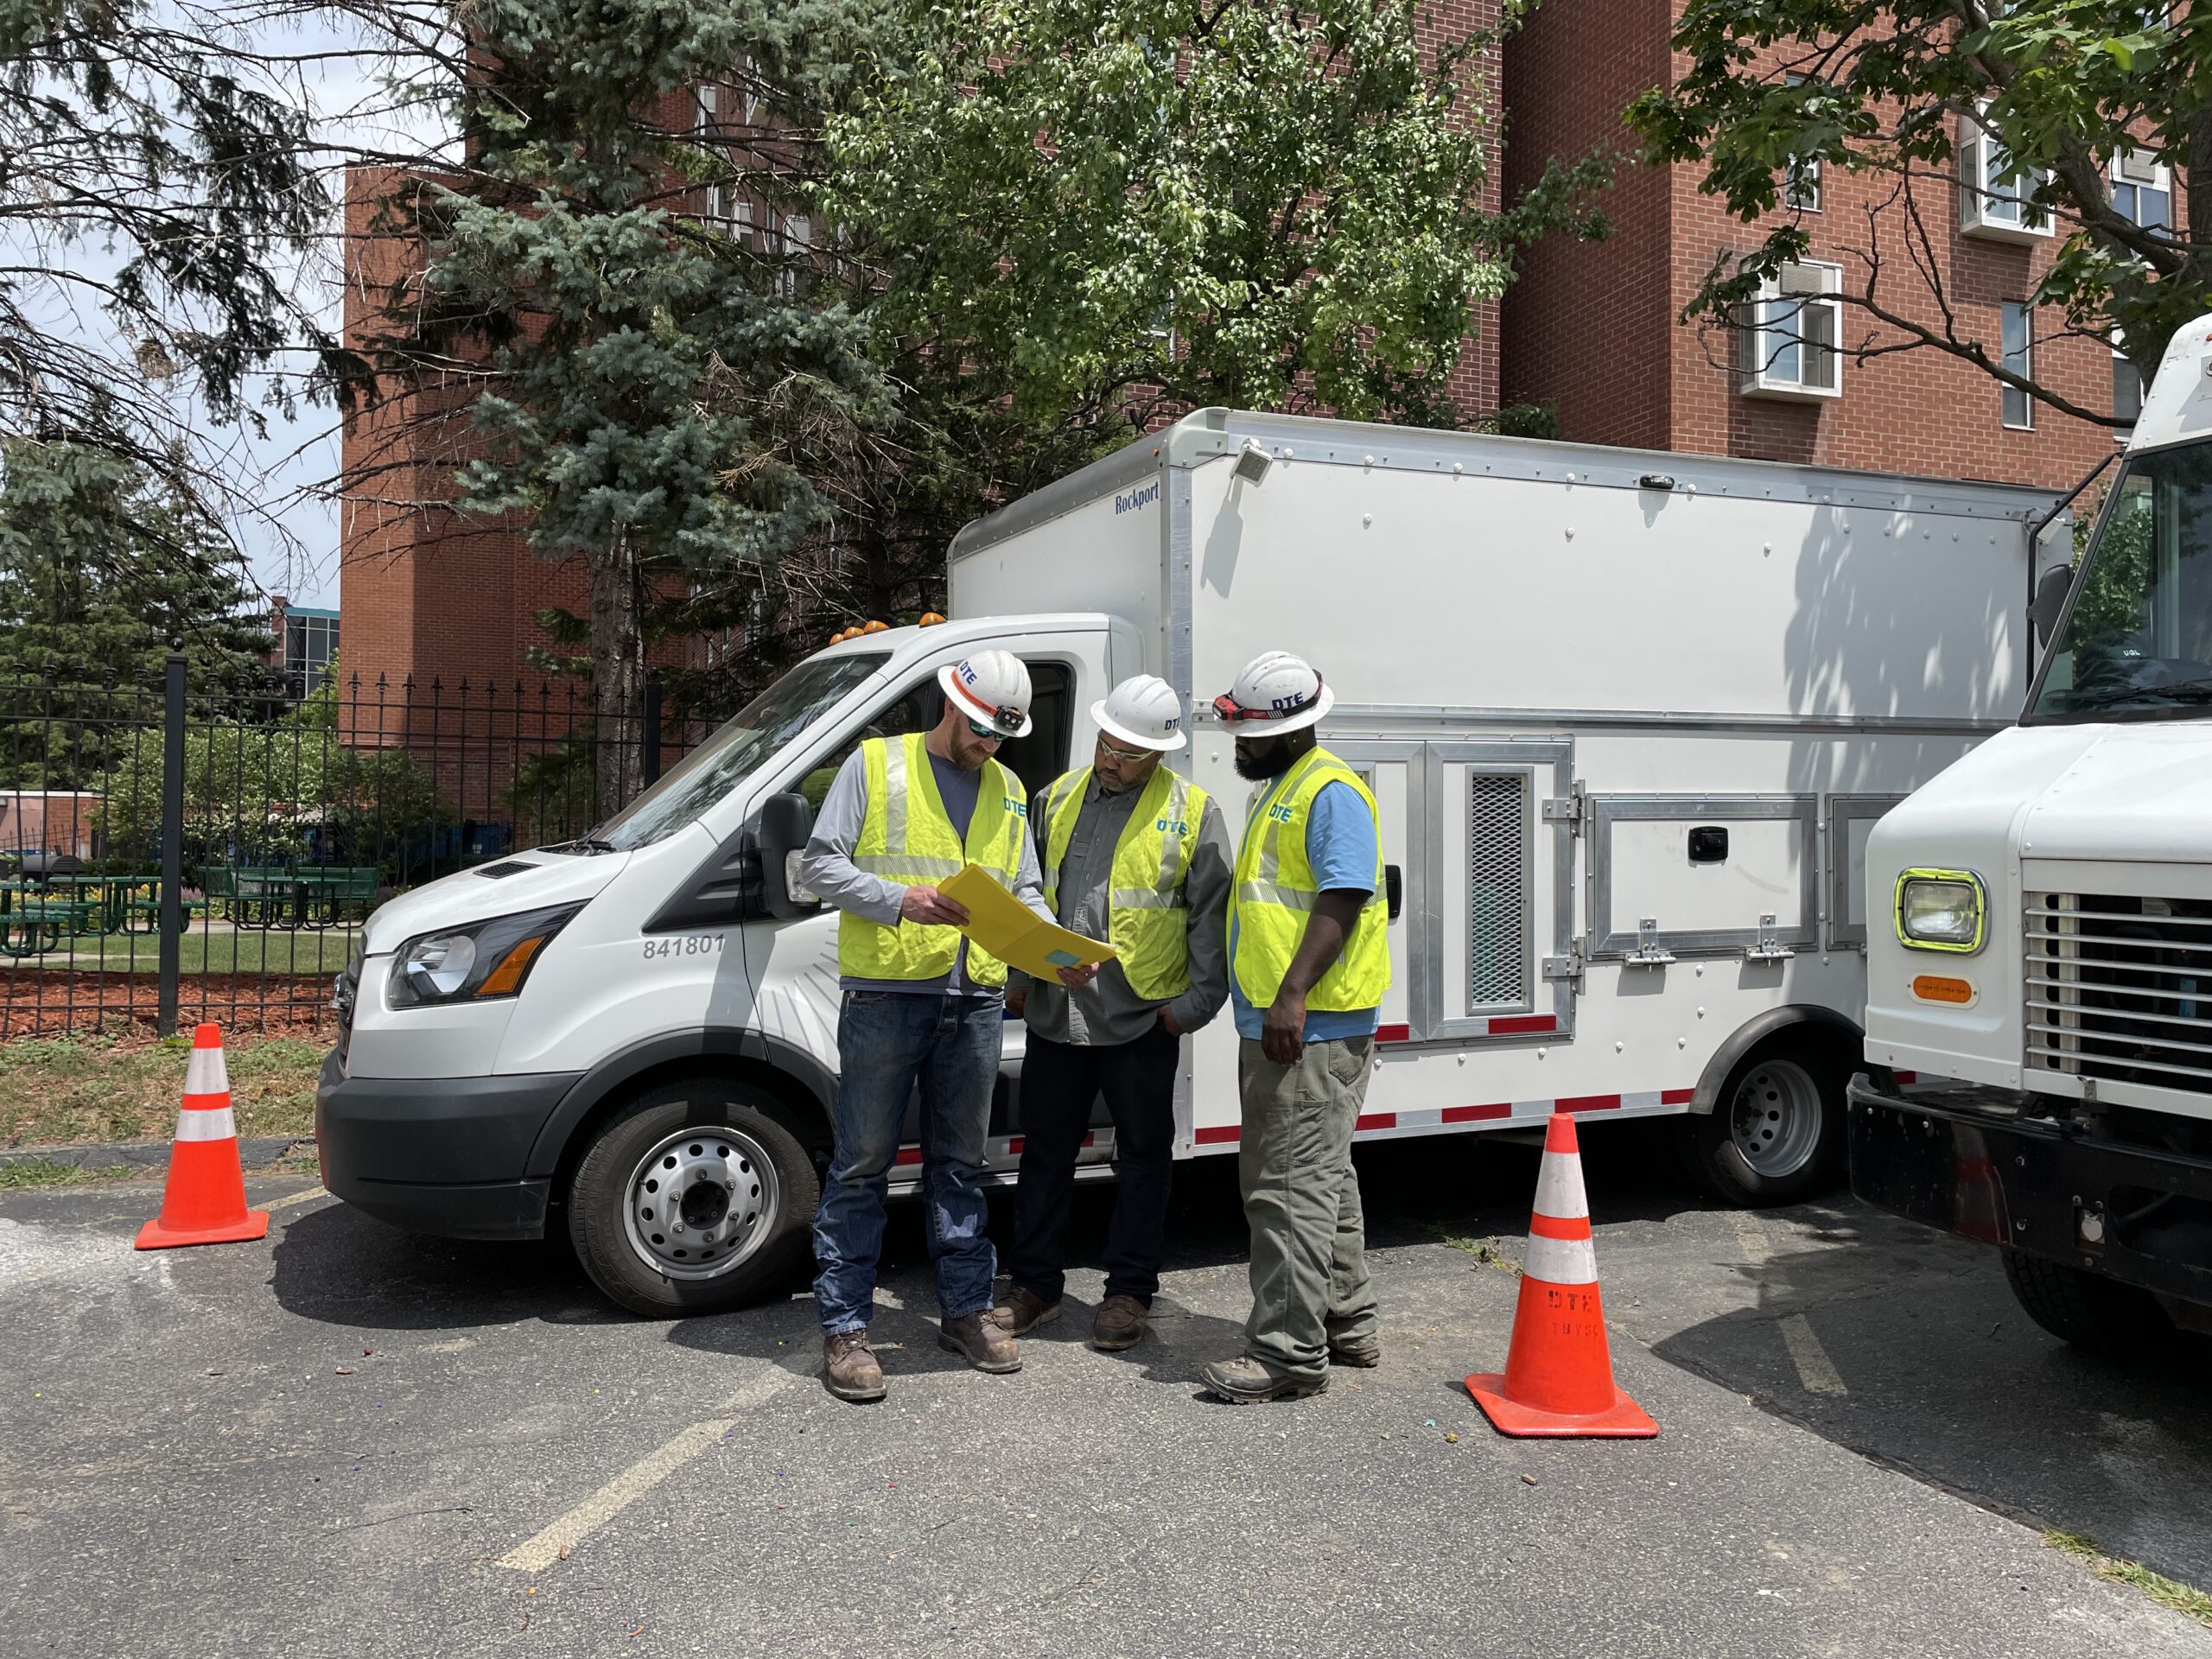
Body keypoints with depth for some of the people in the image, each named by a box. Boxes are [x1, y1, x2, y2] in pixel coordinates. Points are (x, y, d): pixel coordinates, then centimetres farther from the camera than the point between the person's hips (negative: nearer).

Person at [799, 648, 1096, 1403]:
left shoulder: (1007, 791, 16)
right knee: (861, 1165, 0)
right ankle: (844, 1330, 9)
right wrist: (900, 900, -19)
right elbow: (820, 862, -4)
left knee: (959, 1163, 15)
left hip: (976, 1000, 5)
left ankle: (967, 1311, 25)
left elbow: (1025, 893, 18)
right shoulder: (874, 763, 1)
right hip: (885, 993, -5)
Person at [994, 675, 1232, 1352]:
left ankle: (1130, 1291, 21)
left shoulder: (1192, 813, -2)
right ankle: (1034, 1284, 24)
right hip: (1054, 1014, 4)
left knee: (1143, 1156, 7)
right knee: (1046, 1150, 11)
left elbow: (1211, 916, -3)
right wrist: (1018, 978, 12)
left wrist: (1196, 1003, -7)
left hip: (1141, 1019, -3)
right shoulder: (1057, 799, 9)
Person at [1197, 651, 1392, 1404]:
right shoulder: (1278, 790, 20)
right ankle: (1347, 1327, 28)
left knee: (1292, 1188, -8)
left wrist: (1293, 994, -27)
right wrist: (1262, 1007, 25)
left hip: (1312, 1027, -11)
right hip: (1278, 1026, 11)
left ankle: (1290, 1352, -2)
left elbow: (1343, 901, -22)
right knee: (1322, 1180, 17)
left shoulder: (1331, 791, -12)